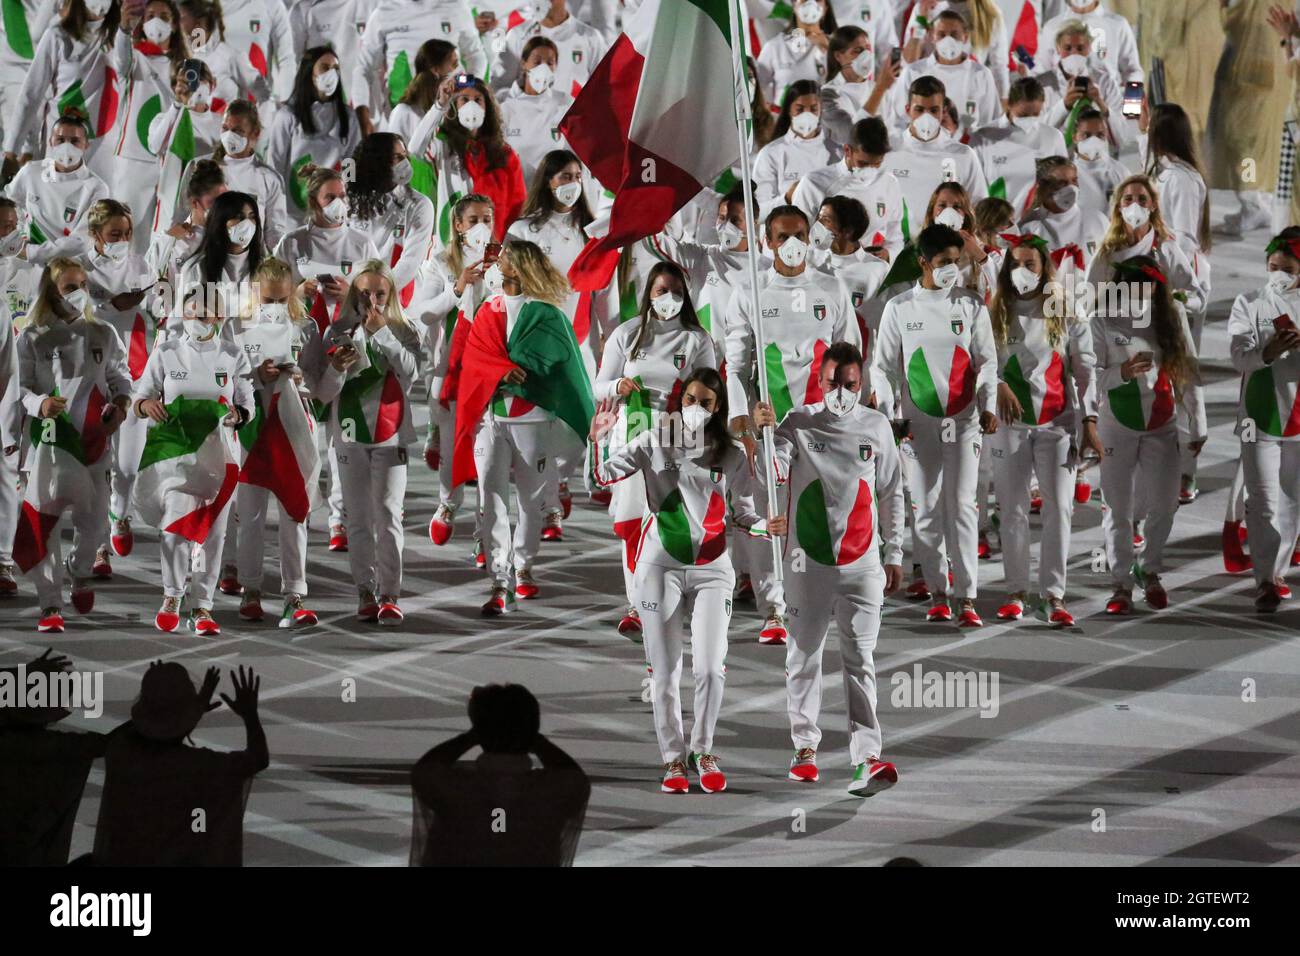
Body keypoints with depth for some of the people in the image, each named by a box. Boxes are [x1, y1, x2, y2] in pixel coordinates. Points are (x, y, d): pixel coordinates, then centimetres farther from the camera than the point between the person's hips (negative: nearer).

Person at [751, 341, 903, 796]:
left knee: (860, 659, -5)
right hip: (808, 561, 0)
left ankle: (867, 758, -14)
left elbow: (891, 494, 13)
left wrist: (894, 554, 11)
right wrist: (762, 434, -32)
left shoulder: (877, 426, 6)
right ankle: (805, 746, 22)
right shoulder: (800, 422, 0)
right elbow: (773, 470, -13)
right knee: (804, 655, 8)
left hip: (863, 563, 0)